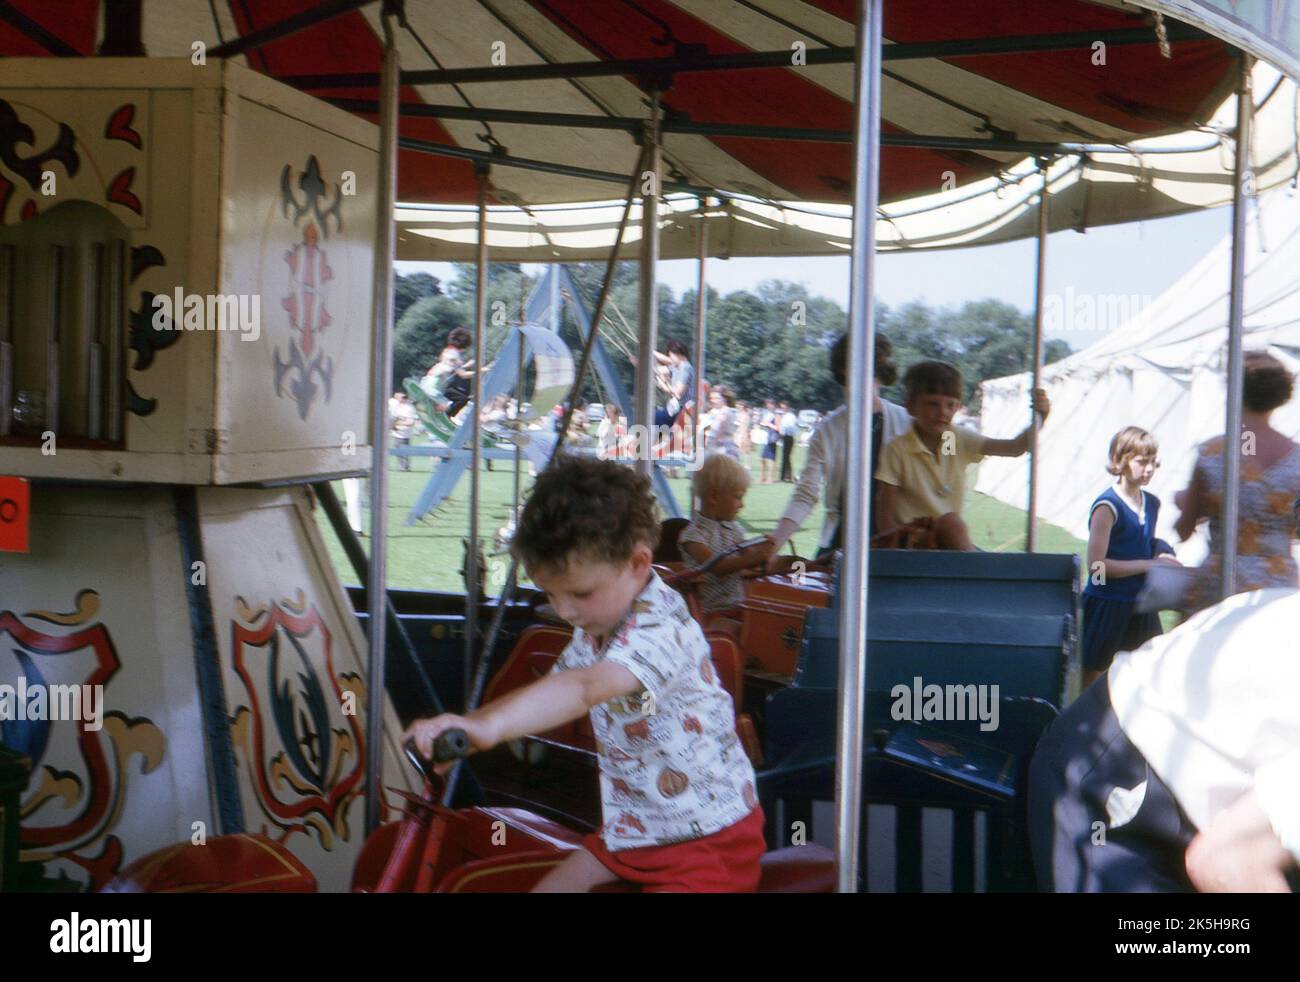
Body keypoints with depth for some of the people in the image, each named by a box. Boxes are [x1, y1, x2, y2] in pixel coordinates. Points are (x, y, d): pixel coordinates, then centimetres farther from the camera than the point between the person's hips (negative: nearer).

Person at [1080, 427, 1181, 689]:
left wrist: (1162, 559, 3)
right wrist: (1149, 564, -18)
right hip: (1105, 606, -7)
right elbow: (1097, 565, -19)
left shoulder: (1152, 504, 10)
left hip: (1141, 605, 7)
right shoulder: (1107, 506, -14)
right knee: (1090, 683, 1)